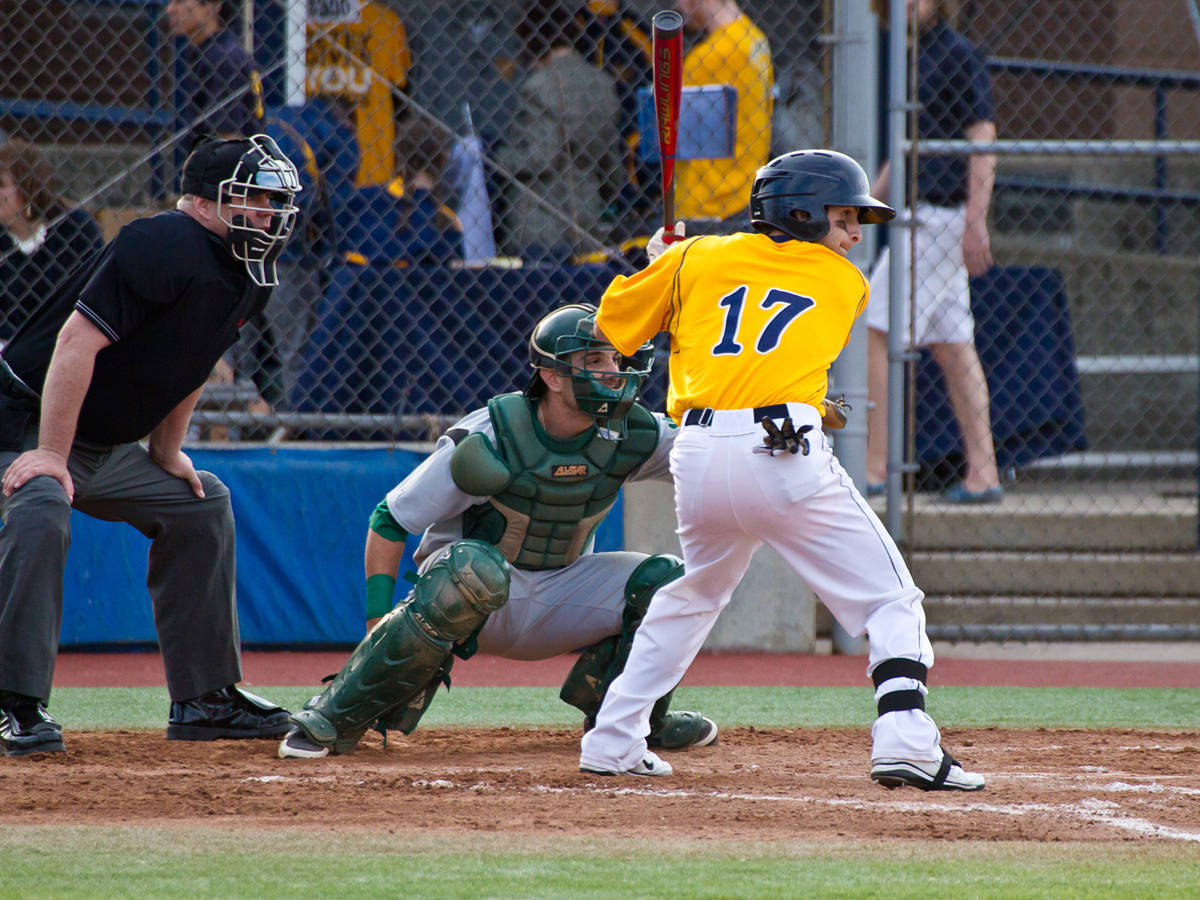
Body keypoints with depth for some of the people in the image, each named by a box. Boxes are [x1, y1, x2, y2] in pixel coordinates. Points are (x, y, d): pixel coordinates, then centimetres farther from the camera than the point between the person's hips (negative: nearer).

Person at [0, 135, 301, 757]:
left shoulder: (248, 277, 5)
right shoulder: (165, 246, -25)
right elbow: (77, 340, -31)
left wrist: (167, 453, 16)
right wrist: (51, 455, -34)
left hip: (105, 448, 10)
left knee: (199, 505, 15)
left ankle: (204, 699, 22)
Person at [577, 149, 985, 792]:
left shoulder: (698, 259, 17)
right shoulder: (845, 283, 15)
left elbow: (610, 327, 24)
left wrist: (660, 266, 41)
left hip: (699, 457, 4)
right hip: (784, 453, -4)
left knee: (691, 595, 28)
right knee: (890, 598, 4)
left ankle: (611, 743, 27)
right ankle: (905, 741, -15)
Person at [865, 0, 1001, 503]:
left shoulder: (958, 55, -9)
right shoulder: (911, 57, 18)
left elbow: (983, 140, -15)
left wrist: (975, 224, -21)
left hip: (940, 213, -9)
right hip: (917, 215, 9)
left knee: (876, 335, -11)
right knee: (951, 345, 6)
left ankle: (874, 466, -12)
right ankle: (982, 474, 5)